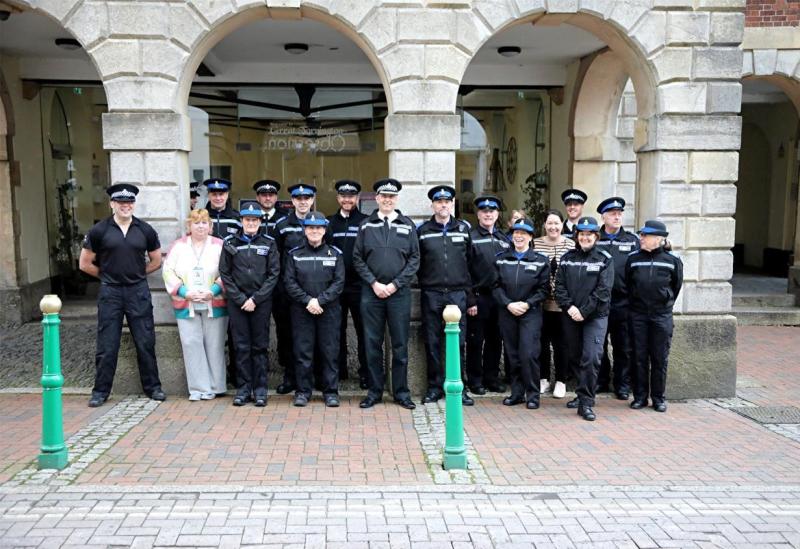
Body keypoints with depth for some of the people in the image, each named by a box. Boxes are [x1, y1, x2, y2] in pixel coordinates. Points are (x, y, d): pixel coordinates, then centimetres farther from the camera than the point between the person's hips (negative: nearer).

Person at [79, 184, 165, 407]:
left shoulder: (145, 230, 3)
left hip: (138, 291, 1)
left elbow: (156, 261, 14)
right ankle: (100, 391, 15)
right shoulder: (99, 231, -1)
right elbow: (85, 263, 6)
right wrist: (107, 275, 8)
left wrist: (136, 274, 9)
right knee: (106, 345, 4)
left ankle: (152, 387, 17)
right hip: (110, 293, -1)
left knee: (146, 342, 6)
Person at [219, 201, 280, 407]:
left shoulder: (269, 243, 4)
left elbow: (274, 274, -1)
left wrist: (255, 299, -9)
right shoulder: (230, 243, 5)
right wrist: (241, 299, -6)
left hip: (261, 302, 0)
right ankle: (243, 388, 10)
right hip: (236, 302, 1)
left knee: (260, 345, 3)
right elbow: (225, 274, 3)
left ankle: (260, 389, 10)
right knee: (241, 346, 3)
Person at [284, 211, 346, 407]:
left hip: (329, 310, 0)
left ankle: (331, 391, 10)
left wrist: (320, 300, -13)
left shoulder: (335, 254, 6)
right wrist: (307, 300, -12)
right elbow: (289, 282, -1)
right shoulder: (294, 254, 6)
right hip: (301, 310, 0)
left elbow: (339, 282, -2)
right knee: (302, 351, 2)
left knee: (330, 351, 2)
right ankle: (303, 391, 12)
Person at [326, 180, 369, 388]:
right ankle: (338, 370, 22)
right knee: (337, 330, 11)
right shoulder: (329, 222, 10)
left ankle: (365, 374, 11)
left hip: (359, 285, -3)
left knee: (363, 331, 3)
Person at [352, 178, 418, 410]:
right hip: (371, 292, 0)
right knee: (372, 344, 5)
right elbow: (357, 259, 4)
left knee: (400, 344, 4)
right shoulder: (365, 225, 6)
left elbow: (414, 259, 2)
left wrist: (395, 284, -7)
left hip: (399, 293, 0)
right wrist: (374, 283, -8)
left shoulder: (407, 225, 6)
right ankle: (374, 391, 16)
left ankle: (401, 391, 14)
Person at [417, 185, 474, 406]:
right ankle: (435, 386, 14)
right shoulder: (422, 231, 6)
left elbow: (471, 262, 8)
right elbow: (416, 263, 8)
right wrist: (423, 283, 1)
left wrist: (470, 296, 4)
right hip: (431, 295, 0)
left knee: (457, 342, 1)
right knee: (432, 342, 4)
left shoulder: (464, 228, 8)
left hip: (457, 293, 0)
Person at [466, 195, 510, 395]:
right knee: (475, 341, 3)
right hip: (478, 297, -4)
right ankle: (475, 380, 14)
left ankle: (492, 378, 22)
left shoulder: (504, 238, 13)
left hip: (499, 297, 4)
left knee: (495, 340, 11)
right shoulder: (470, 237, -2)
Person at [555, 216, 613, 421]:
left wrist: (584, 311, -14)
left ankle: (586, 403, -7)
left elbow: (603, 290, -9)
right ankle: (582, 394, 26)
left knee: (591, 358, -12)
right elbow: (559, 286, 4)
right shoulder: (567, 258, 9)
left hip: (595, 317, -4)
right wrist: (569, 306, -11)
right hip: (571, 317, 4)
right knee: (576, 357, 11)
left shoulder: (605, 259, -1)